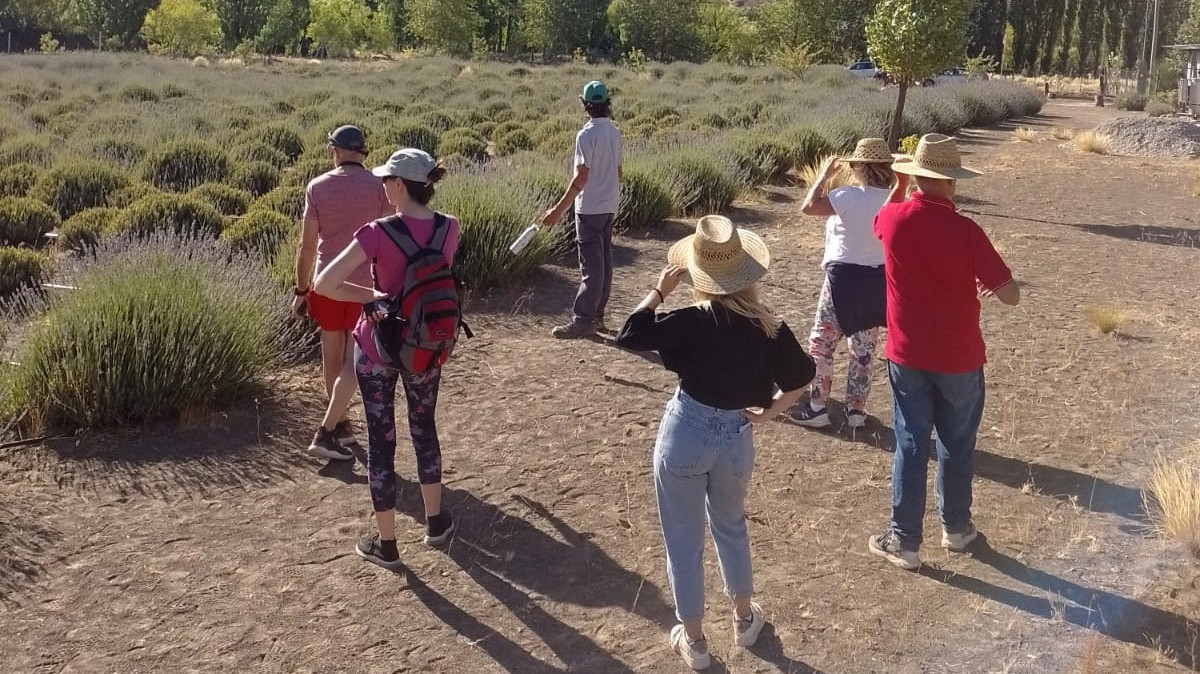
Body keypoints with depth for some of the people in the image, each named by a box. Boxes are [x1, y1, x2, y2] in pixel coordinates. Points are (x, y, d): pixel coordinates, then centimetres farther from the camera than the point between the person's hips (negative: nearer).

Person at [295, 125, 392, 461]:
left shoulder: (317, 187, -2)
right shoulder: (378, 186, -7)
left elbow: (307, 245, -2)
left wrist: (301, 289, 7)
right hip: (366, 284, -2)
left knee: (332, 356, 17)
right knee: (353, 362, 2)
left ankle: (342, 424, 29)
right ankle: (326, 433, -4)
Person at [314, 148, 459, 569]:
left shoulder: (380, 233, -21)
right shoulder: (449, 228, -8)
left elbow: (324, 284, -23)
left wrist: (373, 295, -13)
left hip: (378, 347, -4)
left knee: (381, 438, 8)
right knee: (424, 428, 23)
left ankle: (386, 544, 17)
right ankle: (435, 523, 35)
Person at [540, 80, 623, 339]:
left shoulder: (587, 134, -17)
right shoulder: (614, 132, 7)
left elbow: (581, 177, -22)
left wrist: (558, 210, -21)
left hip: (590, 208, -8)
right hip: (610, 206, 8)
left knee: (591, 266, -6)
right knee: (604, 263, 11)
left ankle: (583, 320, -2)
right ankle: (597, 317, 19)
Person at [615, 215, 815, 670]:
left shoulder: (694, 322, -19)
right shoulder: (769, 329, -7)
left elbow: (628, 336, -19)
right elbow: (800, 382, 3)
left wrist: (660, 291, -10)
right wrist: (767, 411, 11)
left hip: (684, 434, -3)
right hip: (736, 440, 4)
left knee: (684, 542, 14)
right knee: (731, 526, 30)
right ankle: (744, 619, 43)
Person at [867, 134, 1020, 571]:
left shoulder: (892, 219, -10)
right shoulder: (965, 231, -19)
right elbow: (1011, 296, -14)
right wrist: (985, 284, 6)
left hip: (906, 355, 2)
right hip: (958, 359, -2)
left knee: (910, 446, 10)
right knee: (957, 445, 16)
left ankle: (904, 540, 15)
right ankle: (955, 527, 33)